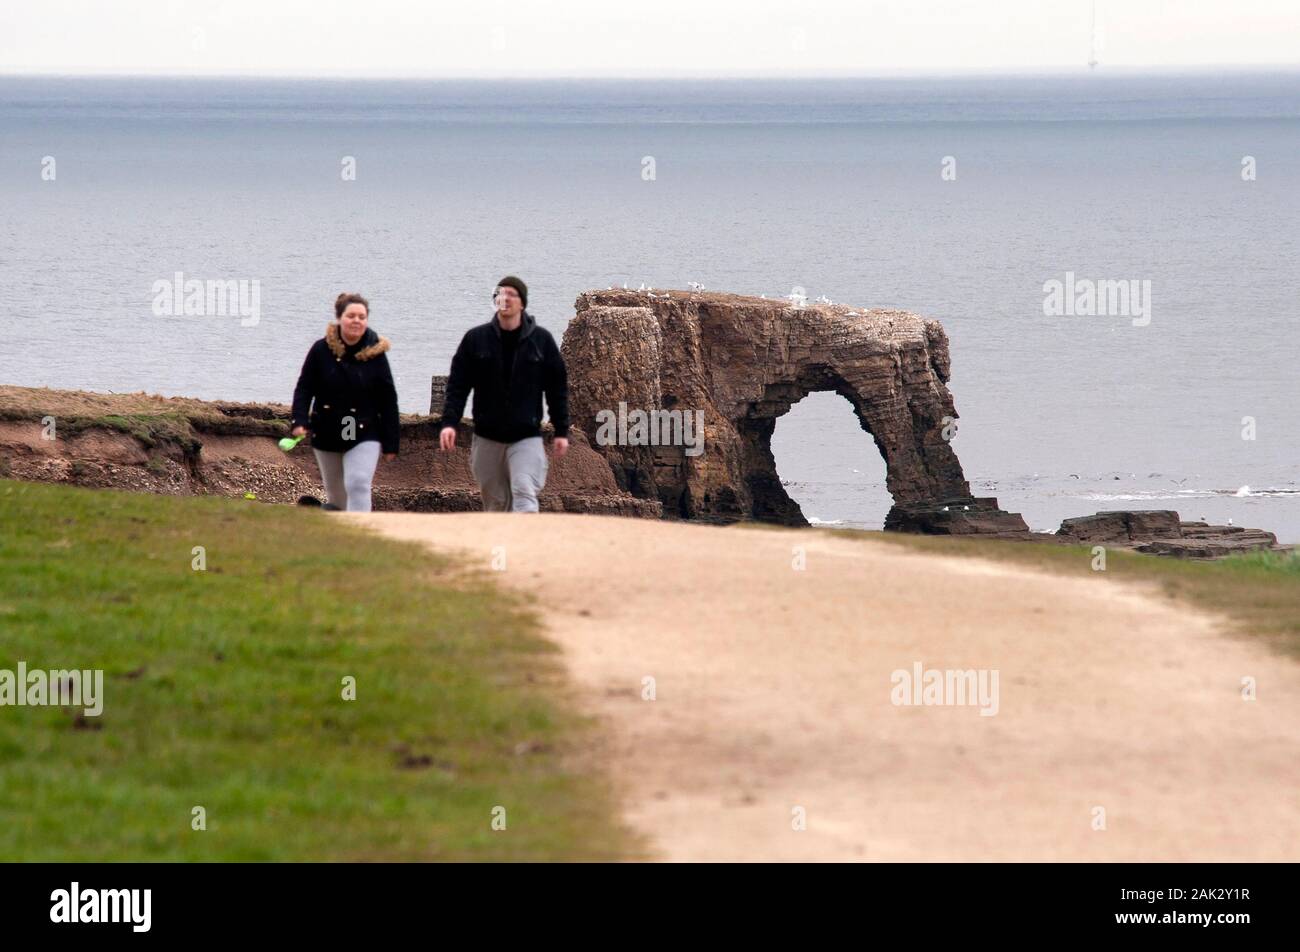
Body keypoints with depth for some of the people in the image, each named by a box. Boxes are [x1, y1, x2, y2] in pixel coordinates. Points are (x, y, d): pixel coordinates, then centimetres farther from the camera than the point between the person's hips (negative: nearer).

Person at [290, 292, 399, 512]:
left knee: (358, 485, -18)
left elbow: (388, 400, -4)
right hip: (327, 432, 2)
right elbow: (304, 388, -3)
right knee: (335, 494, 17)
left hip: (364, 434, -2)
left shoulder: (375, 353, -9)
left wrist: (390, 443, -4)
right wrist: (300, 421, -19)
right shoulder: (321, 350, -8)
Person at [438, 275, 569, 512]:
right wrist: (449, 422, -12)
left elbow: (558, 387, 5)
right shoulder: (475, 339, 1)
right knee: (495, 503, 10)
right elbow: (457, 385, 1)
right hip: (487, 438, 2)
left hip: (526, 437, -2)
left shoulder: (541, 340, 0)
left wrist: (562, 431, 2)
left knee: (524, 495, -17)